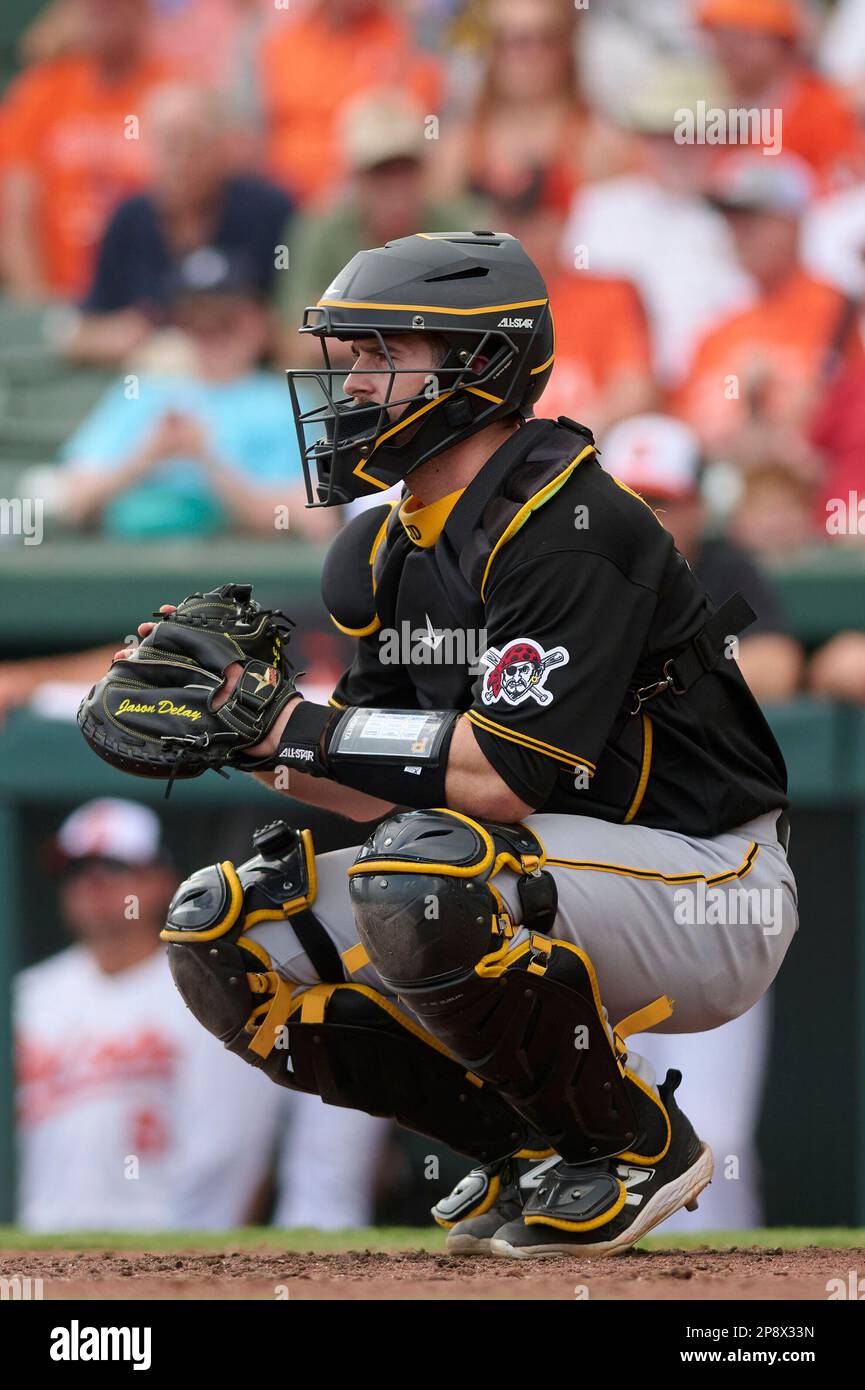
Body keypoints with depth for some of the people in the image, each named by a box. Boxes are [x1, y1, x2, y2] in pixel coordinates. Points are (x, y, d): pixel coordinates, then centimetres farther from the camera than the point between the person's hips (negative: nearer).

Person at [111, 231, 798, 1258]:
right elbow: (390, 789, 8)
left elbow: (508, 775, -28)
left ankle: (637, 1148, -13)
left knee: (422, 880, -36)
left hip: (712, 903, -9)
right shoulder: (389, 549, 8)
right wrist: (226, 720, -8)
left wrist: (286, 722, -24)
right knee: (222, 934, -3)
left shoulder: (568, 525, -20)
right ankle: (531, 1145, 6)